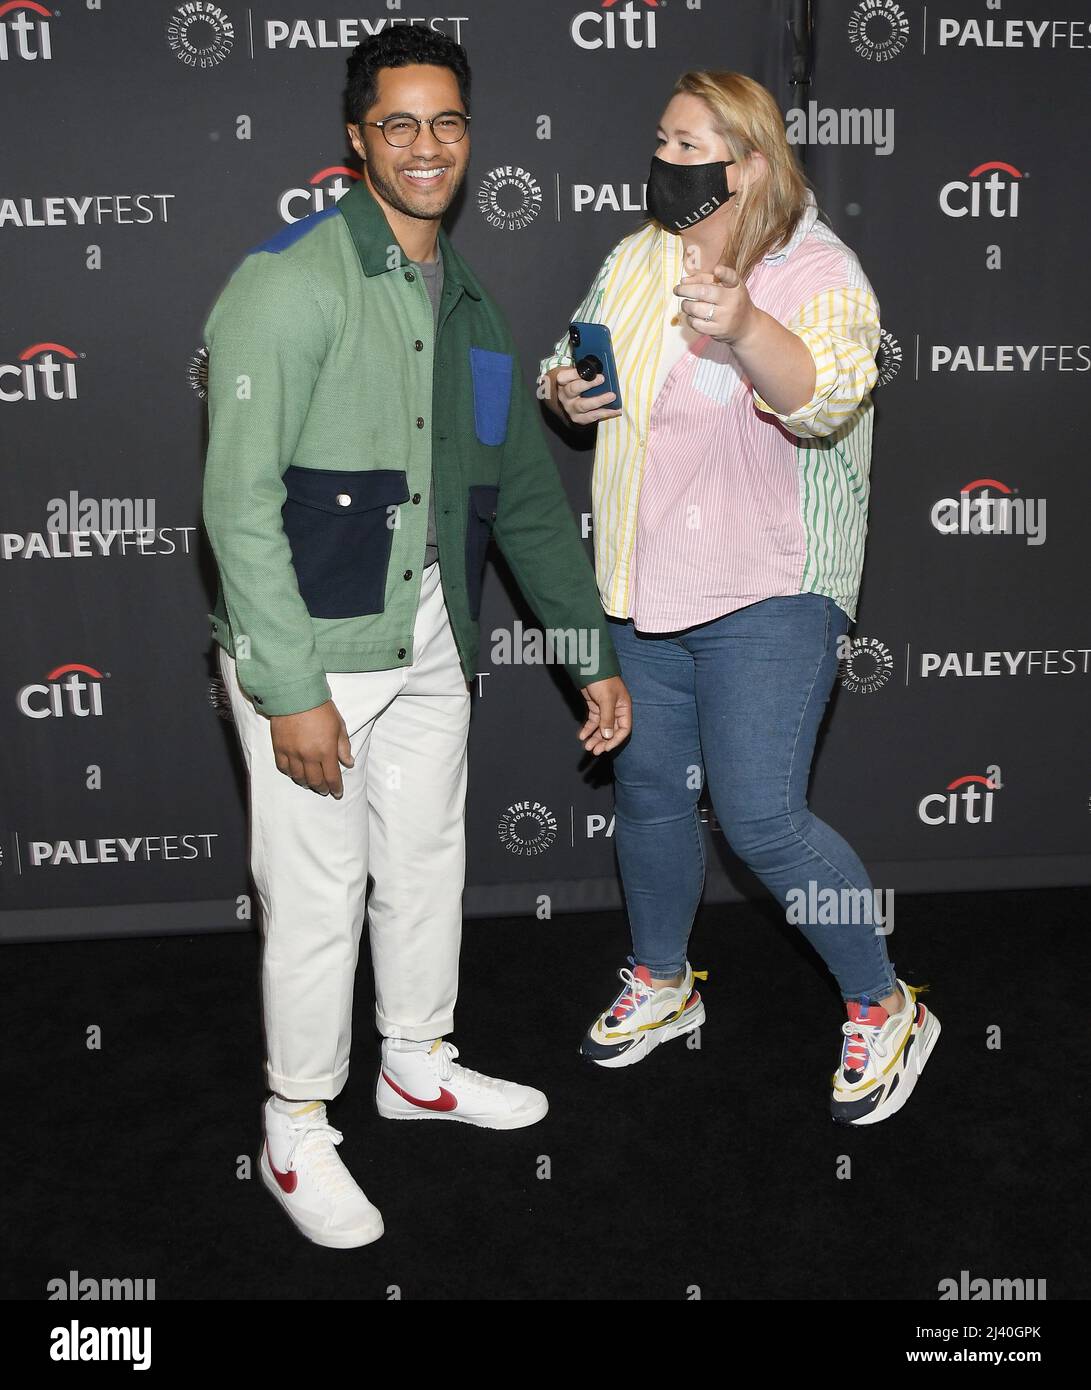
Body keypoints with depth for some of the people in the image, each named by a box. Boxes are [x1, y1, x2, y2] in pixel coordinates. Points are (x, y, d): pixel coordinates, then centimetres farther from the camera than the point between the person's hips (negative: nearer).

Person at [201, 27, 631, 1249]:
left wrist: (596, 653, 12)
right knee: (316, 894, 2)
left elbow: (526, 494, 14)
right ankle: (297, 1133, 23)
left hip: (431, 643, 7)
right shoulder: (292, 281, -13)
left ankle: (417, 1064, 41)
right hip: (310, 646, -7)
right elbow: (241, 498, -18)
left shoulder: (469, 308, 11)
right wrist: (291, 688, -21)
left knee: (429, 865, 19)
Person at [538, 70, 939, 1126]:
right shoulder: (634, 260, 10)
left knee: (762, 818, -10)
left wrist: (747, 329, -44)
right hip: (642, 582, 6)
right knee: (647, 789, 15)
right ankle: (661, 982, 37)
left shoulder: (819, 270, -8)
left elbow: (829, 400, -25)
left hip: (766, 597, -6)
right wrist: (564, 390, -3)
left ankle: (884, 1010, 13)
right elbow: (576, 358, 21)